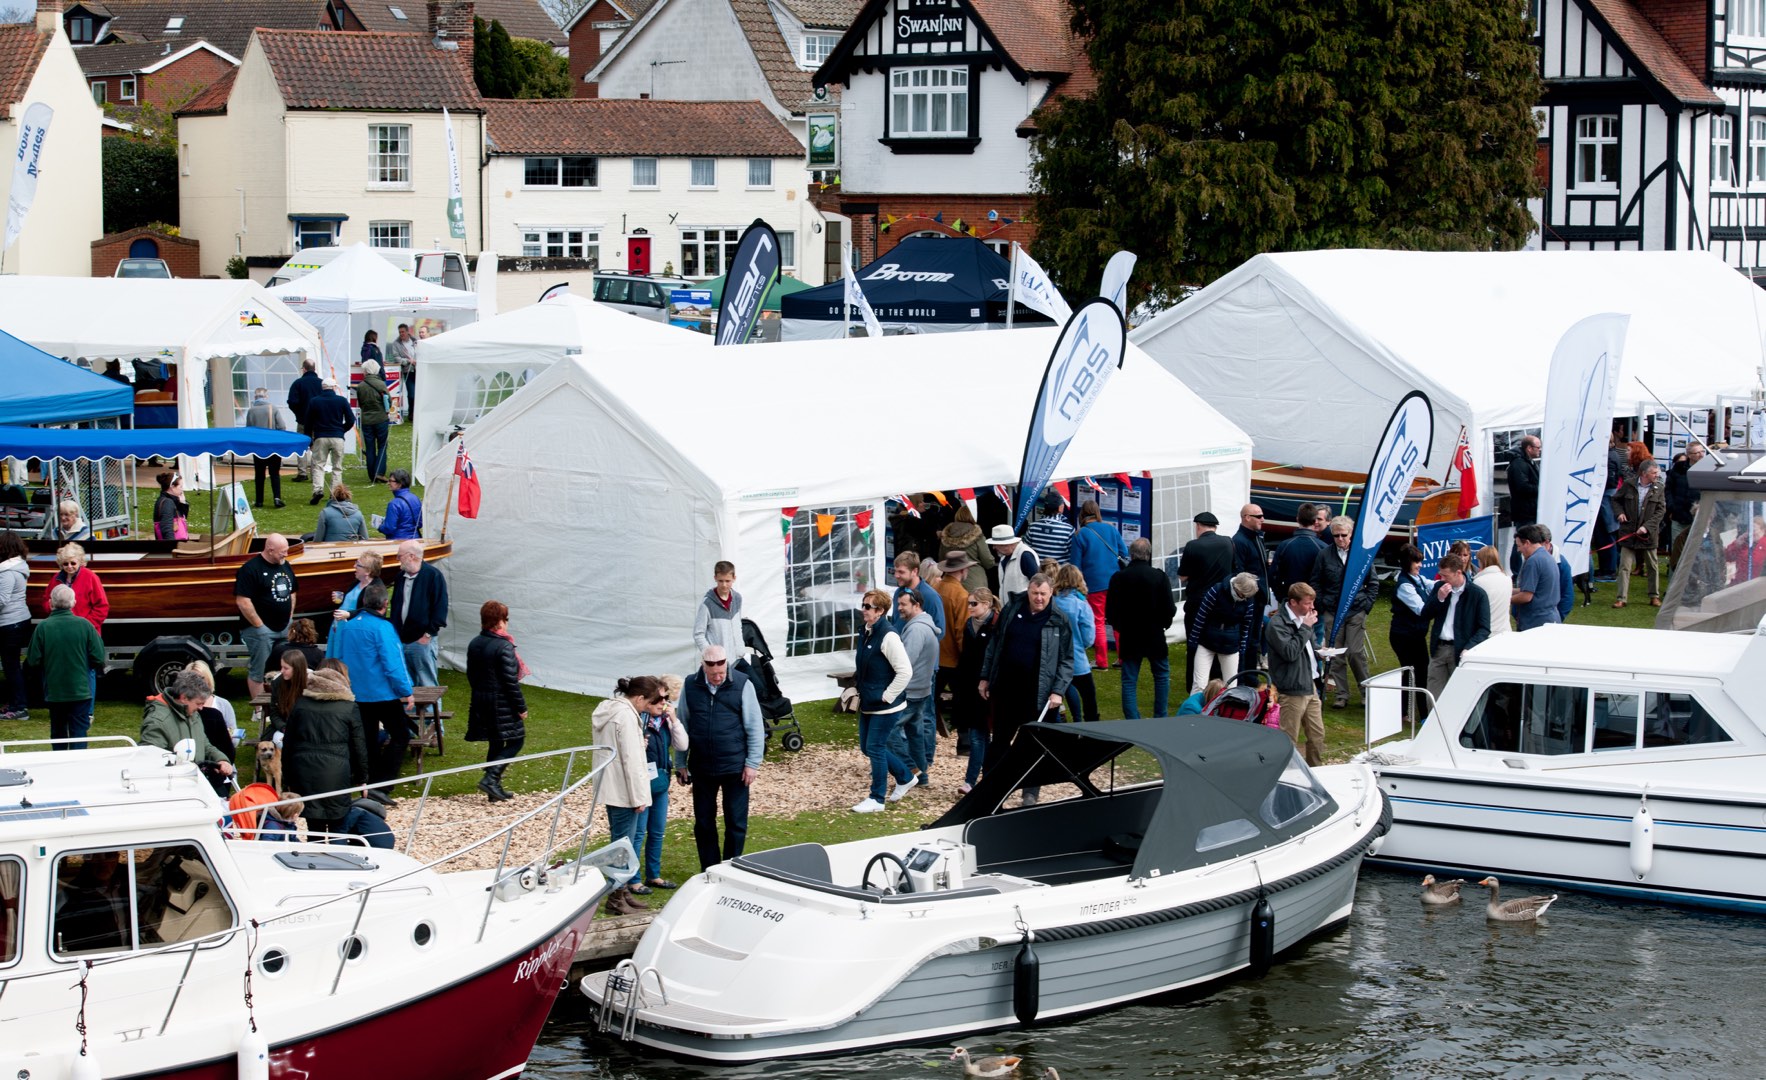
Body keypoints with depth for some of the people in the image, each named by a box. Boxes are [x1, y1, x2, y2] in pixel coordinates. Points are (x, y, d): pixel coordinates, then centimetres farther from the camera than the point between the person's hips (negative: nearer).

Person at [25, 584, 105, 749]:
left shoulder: (43, 627, -11)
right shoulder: (84, 625, -10)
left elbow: (33, 663, -7)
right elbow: (99, 659, -8)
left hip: (53, 691, 1)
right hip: (80, 691, -1)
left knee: (58, 731, 16)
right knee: (79, 730, 4)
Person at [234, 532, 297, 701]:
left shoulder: (285, 565, 10)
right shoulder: (251, 568, -15)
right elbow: (242, 601, -21)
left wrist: (290, 618, 13)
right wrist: (259, 625, -17)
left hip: (284, 629, 8)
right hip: (261, 630, -8)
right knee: (258, 672, 0)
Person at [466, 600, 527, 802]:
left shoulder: (474, 644, 5)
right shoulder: (504, 647, -18)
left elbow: (471, 675, 13)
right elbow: (510, 681, -18)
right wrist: (521, 706, -11)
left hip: (481, 702, 8)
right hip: (503, 704, -8)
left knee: (495, 743, 16)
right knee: (516, 741, 2)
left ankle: (494, 788, 18)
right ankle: (490, 778, -12)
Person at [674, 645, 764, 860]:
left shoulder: (742, 685, -7)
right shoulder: (690, 686, -1)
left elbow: (755, 728, -4)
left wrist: (752, 763, -8)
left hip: (735, 768, -2)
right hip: (702, 768, 3)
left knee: (736, 823, 3)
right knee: (703, 823, 9)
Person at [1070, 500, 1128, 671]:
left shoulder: (1080, 535, -6)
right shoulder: (1111, 529, 3)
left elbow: (1076, 564, -4)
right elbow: (1124, 554, 7)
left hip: (1094, 584, -3)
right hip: (1116, 581, 3)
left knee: (1098, 623, 5)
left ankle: (1102, 662, 4)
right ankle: (1123, 658, 14)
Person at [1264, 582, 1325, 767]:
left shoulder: (1301, 618, 12)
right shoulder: (1277, 624, -16)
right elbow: (1290, 652, -26)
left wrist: (1318, 652, 11)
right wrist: (1306, 627, -21)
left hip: (1310, 687, 9)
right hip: (1291, 691, -9)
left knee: (1317, 735, 15)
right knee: (1289, 740, -1)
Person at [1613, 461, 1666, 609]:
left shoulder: (1658, 489, -1)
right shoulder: (1629, 485, -1)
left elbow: (1661, 510, -5)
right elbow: (1616, 499, 14)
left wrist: (1646, 527, -14)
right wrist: (1620, 512, -5)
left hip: (1648, 534, 1)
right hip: (1628, 531, -1)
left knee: (1652, 566, 10)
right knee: (1625, 566, -3)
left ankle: (1655, 596, 23)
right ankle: (1622, 598, 0)